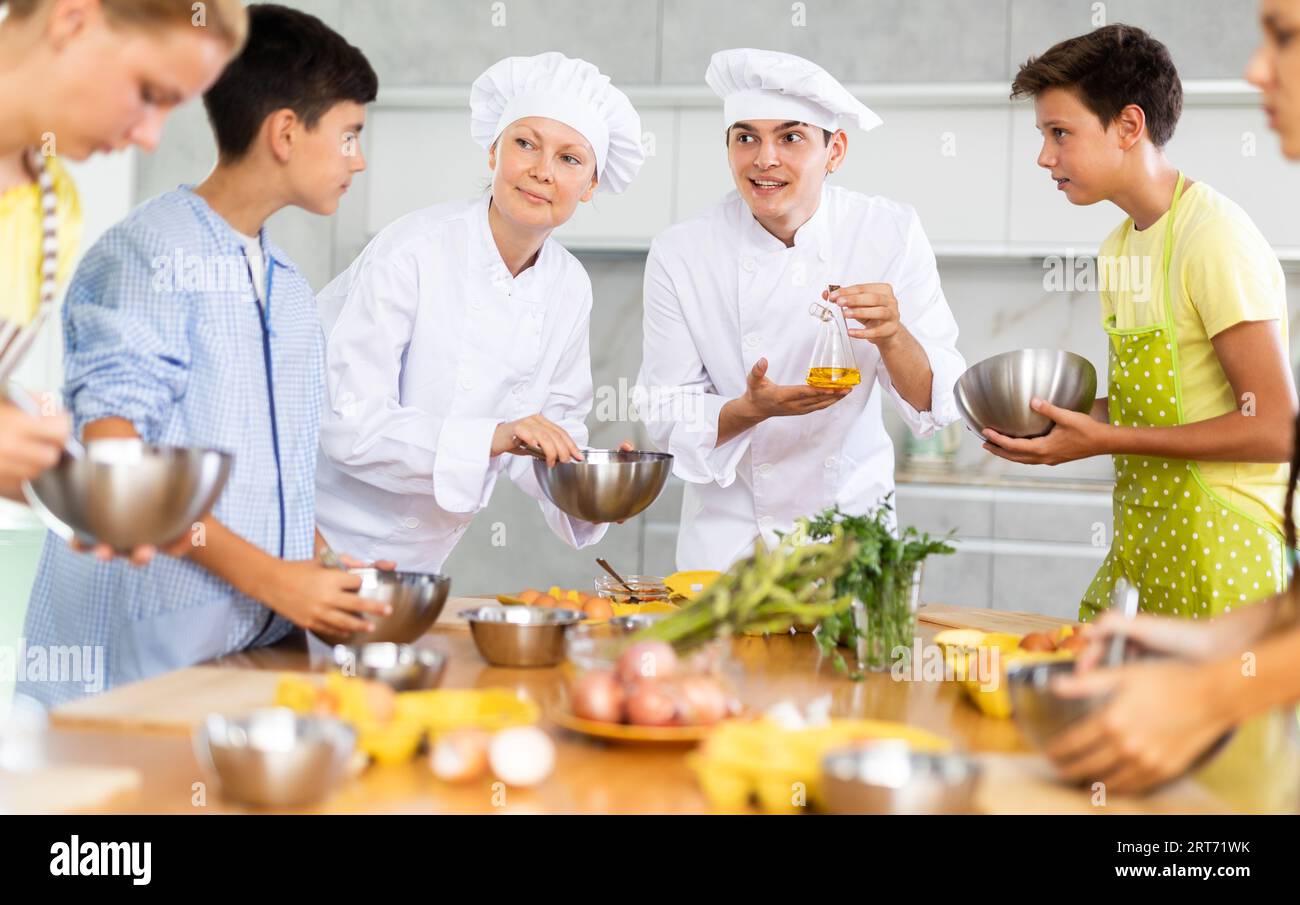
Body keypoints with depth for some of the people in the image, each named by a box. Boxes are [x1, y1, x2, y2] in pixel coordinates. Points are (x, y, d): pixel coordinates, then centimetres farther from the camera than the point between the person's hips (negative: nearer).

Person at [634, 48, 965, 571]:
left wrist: (892, 337, -32)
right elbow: (666, 415, -10)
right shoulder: (679, 255, -12)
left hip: (851, 522, 1)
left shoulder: (891, 233, -10)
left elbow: (938, 404, -12)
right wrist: (752, 410, -29)